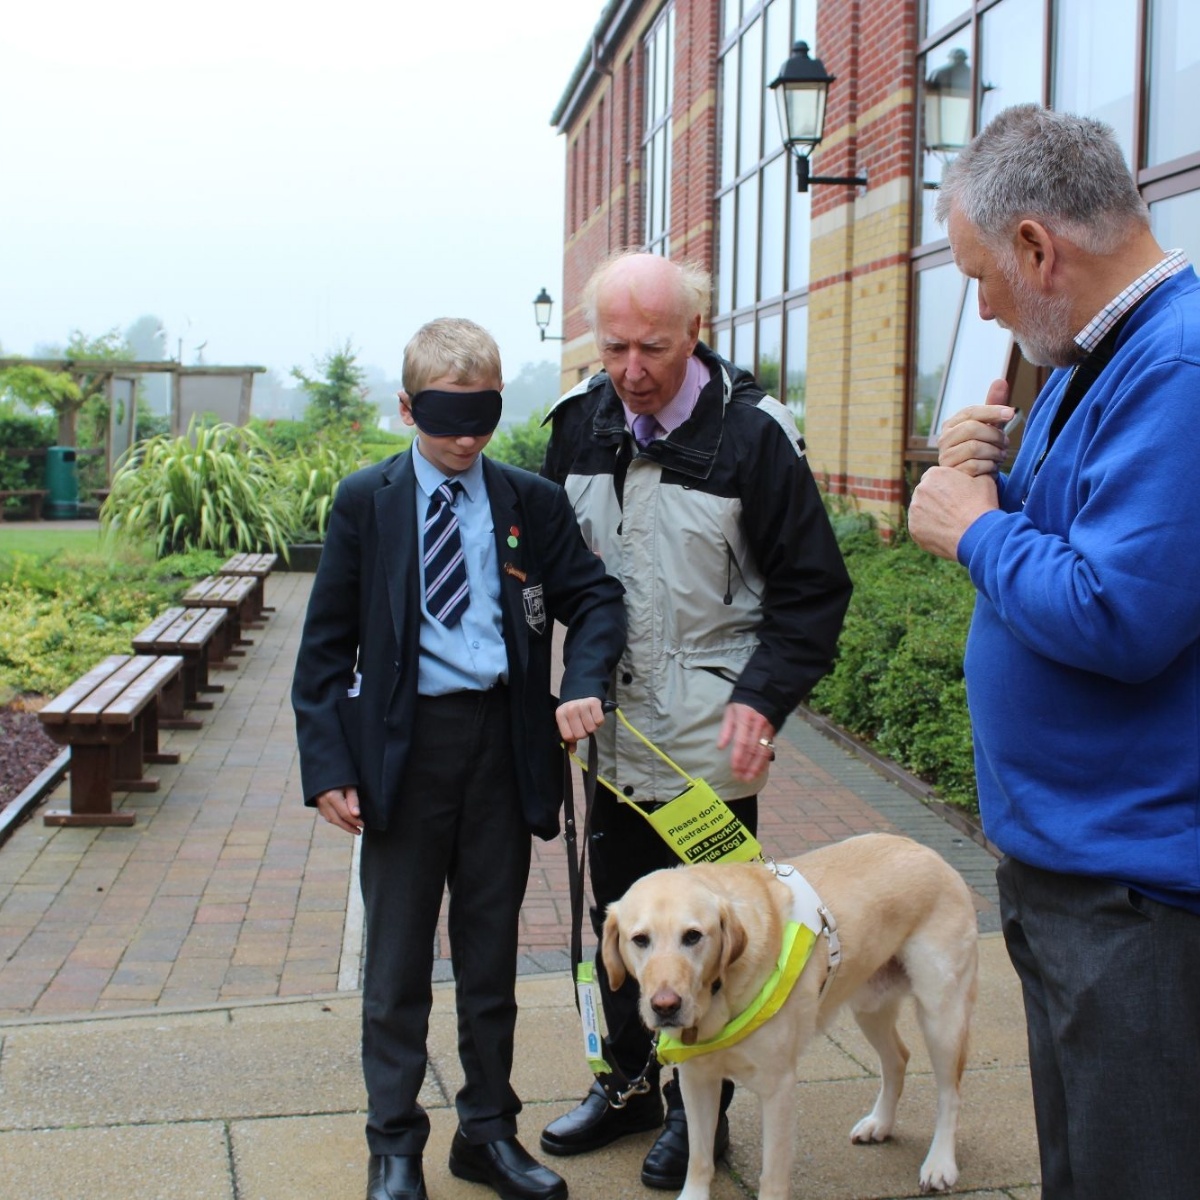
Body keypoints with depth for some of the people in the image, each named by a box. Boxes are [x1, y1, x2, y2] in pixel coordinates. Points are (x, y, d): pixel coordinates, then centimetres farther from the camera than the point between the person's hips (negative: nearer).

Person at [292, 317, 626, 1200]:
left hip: (504, 740, 2)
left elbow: (595, 598, 4)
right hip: (404, 742, -1)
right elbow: (326, 644, -1)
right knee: (398, 960, 8)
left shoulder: (532, 503, 3)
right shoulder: (366, 502, -1)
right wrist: (329, 763, -7)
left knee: (493, 951, 14)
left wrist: (584, 685, -15)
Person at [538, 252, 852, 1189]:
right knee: (618, 919, 17)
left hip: (711, 742, -5)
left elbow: (813, 589, -10)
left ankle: (700, 1110, 27)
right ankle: (631, 1083, 36)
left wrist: (764, 698, -21)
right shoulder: (582, 421, 1)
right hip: (616, 729, 5)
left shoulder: (752, 434, -14)